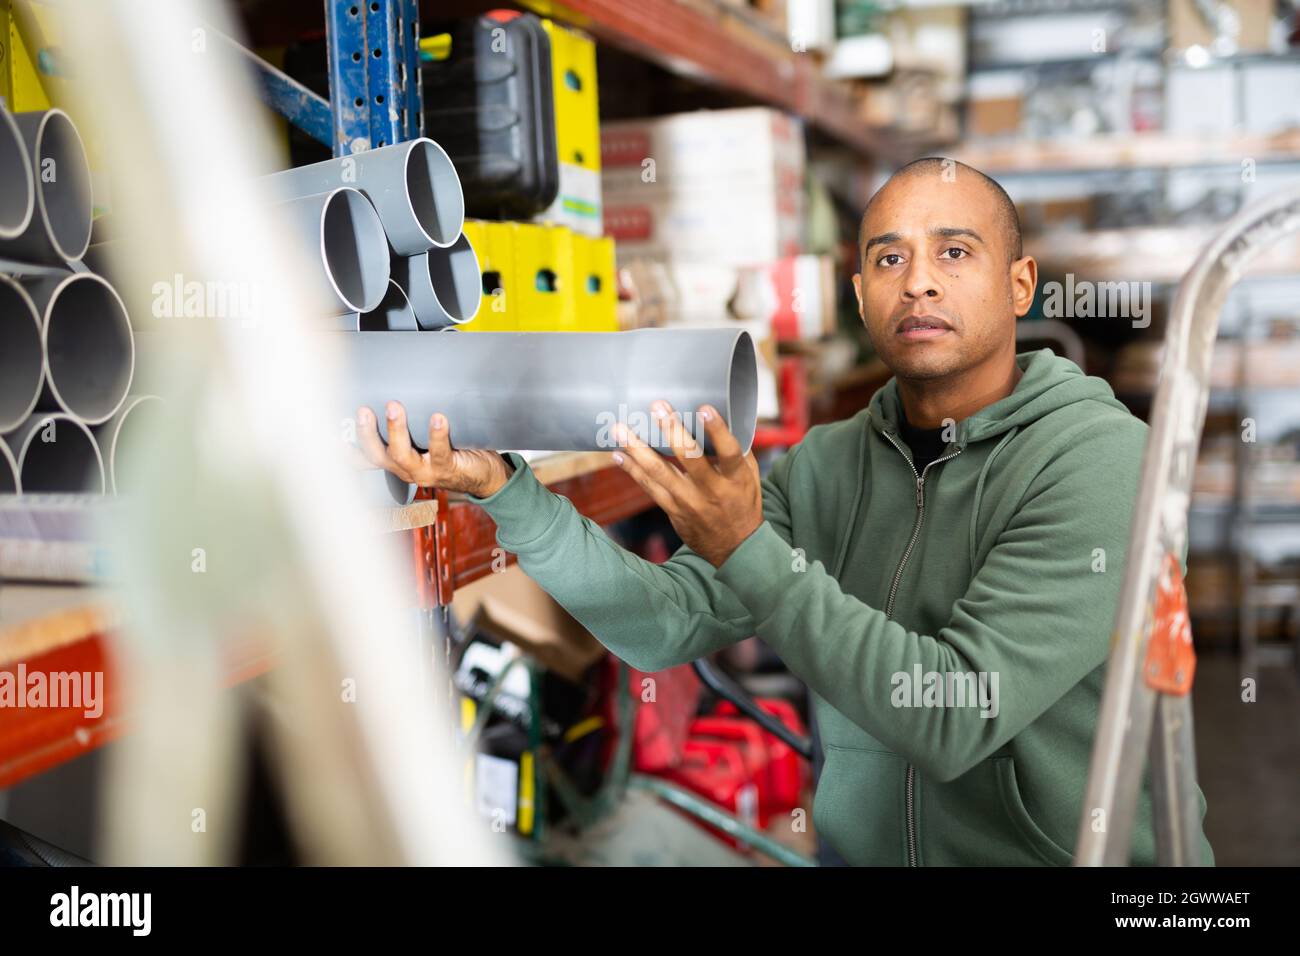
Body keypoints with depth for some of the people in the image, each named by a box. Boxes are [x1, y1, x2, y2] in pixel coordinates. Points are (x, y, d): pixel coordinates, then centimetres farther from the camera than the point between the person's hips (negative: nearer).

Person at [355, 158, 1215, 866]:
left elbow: (956, 717, -19)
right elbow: (669, 623, -5)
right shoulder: (825, 467, 4)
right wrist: (506, 491, -14)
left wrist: (749, 549, -23)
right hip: (863, 847, 3)